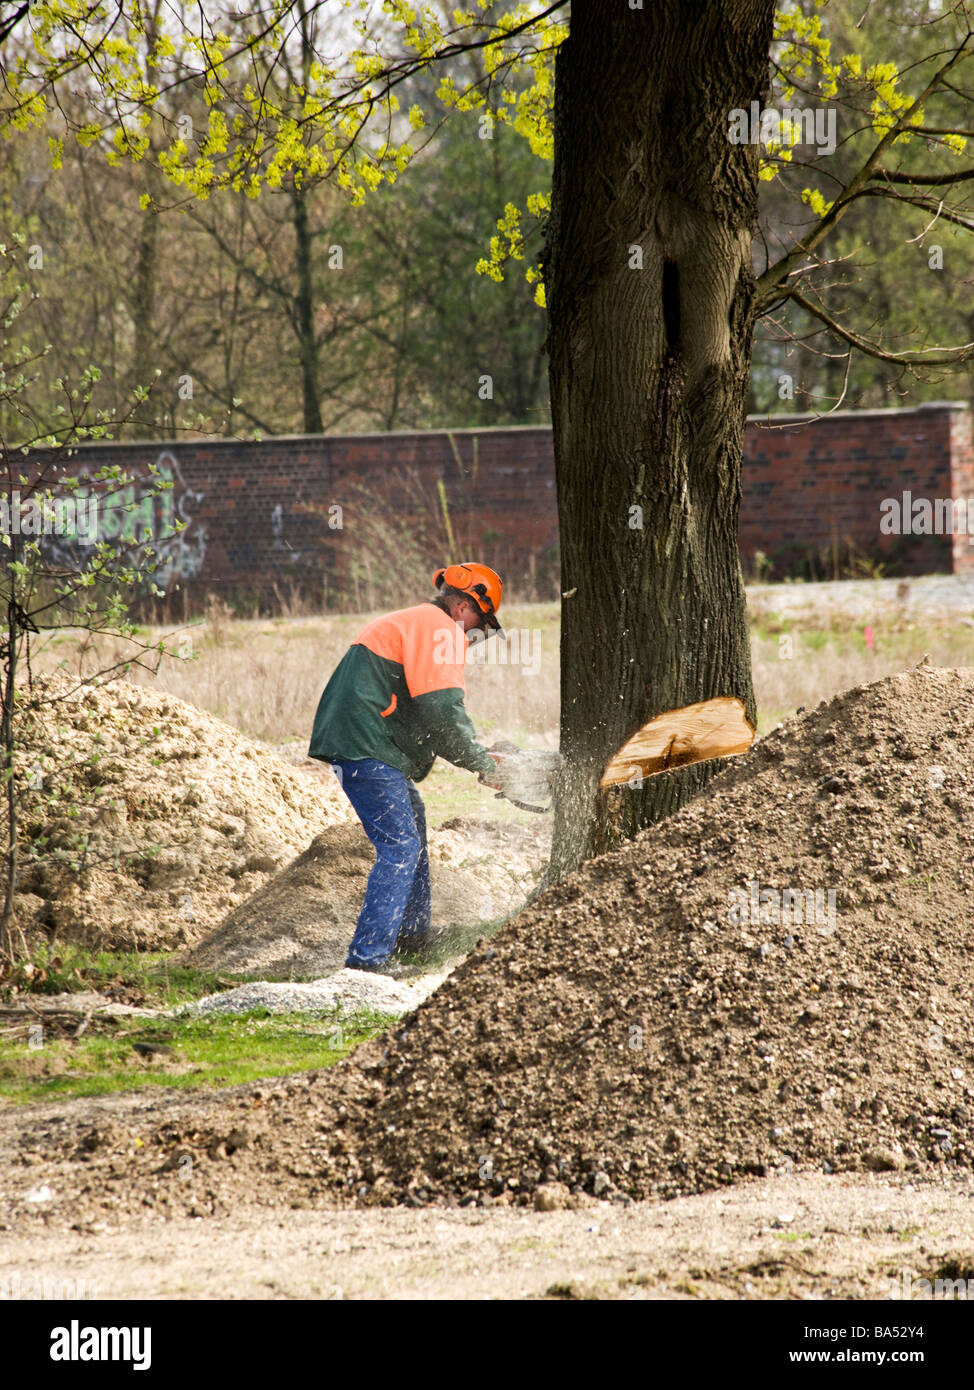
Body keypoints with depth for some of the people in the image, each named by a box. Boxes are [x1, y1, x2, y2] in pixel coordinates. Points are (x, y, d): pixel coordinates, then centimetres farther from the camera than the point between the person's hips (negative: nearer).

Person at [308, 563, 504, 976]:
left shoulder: (408, 623, 25)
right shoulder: (440, 630, -9)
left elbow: (420, 715, 26)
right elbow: (442, 711, -17)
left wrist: (474, 755, 17)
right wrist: (482, 763, -5)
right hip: (366, 747, -11)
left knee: (411, 821, 25)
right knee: (400, 845, -11)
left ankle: (412, 935, 36)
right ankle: (369, 954, -15)